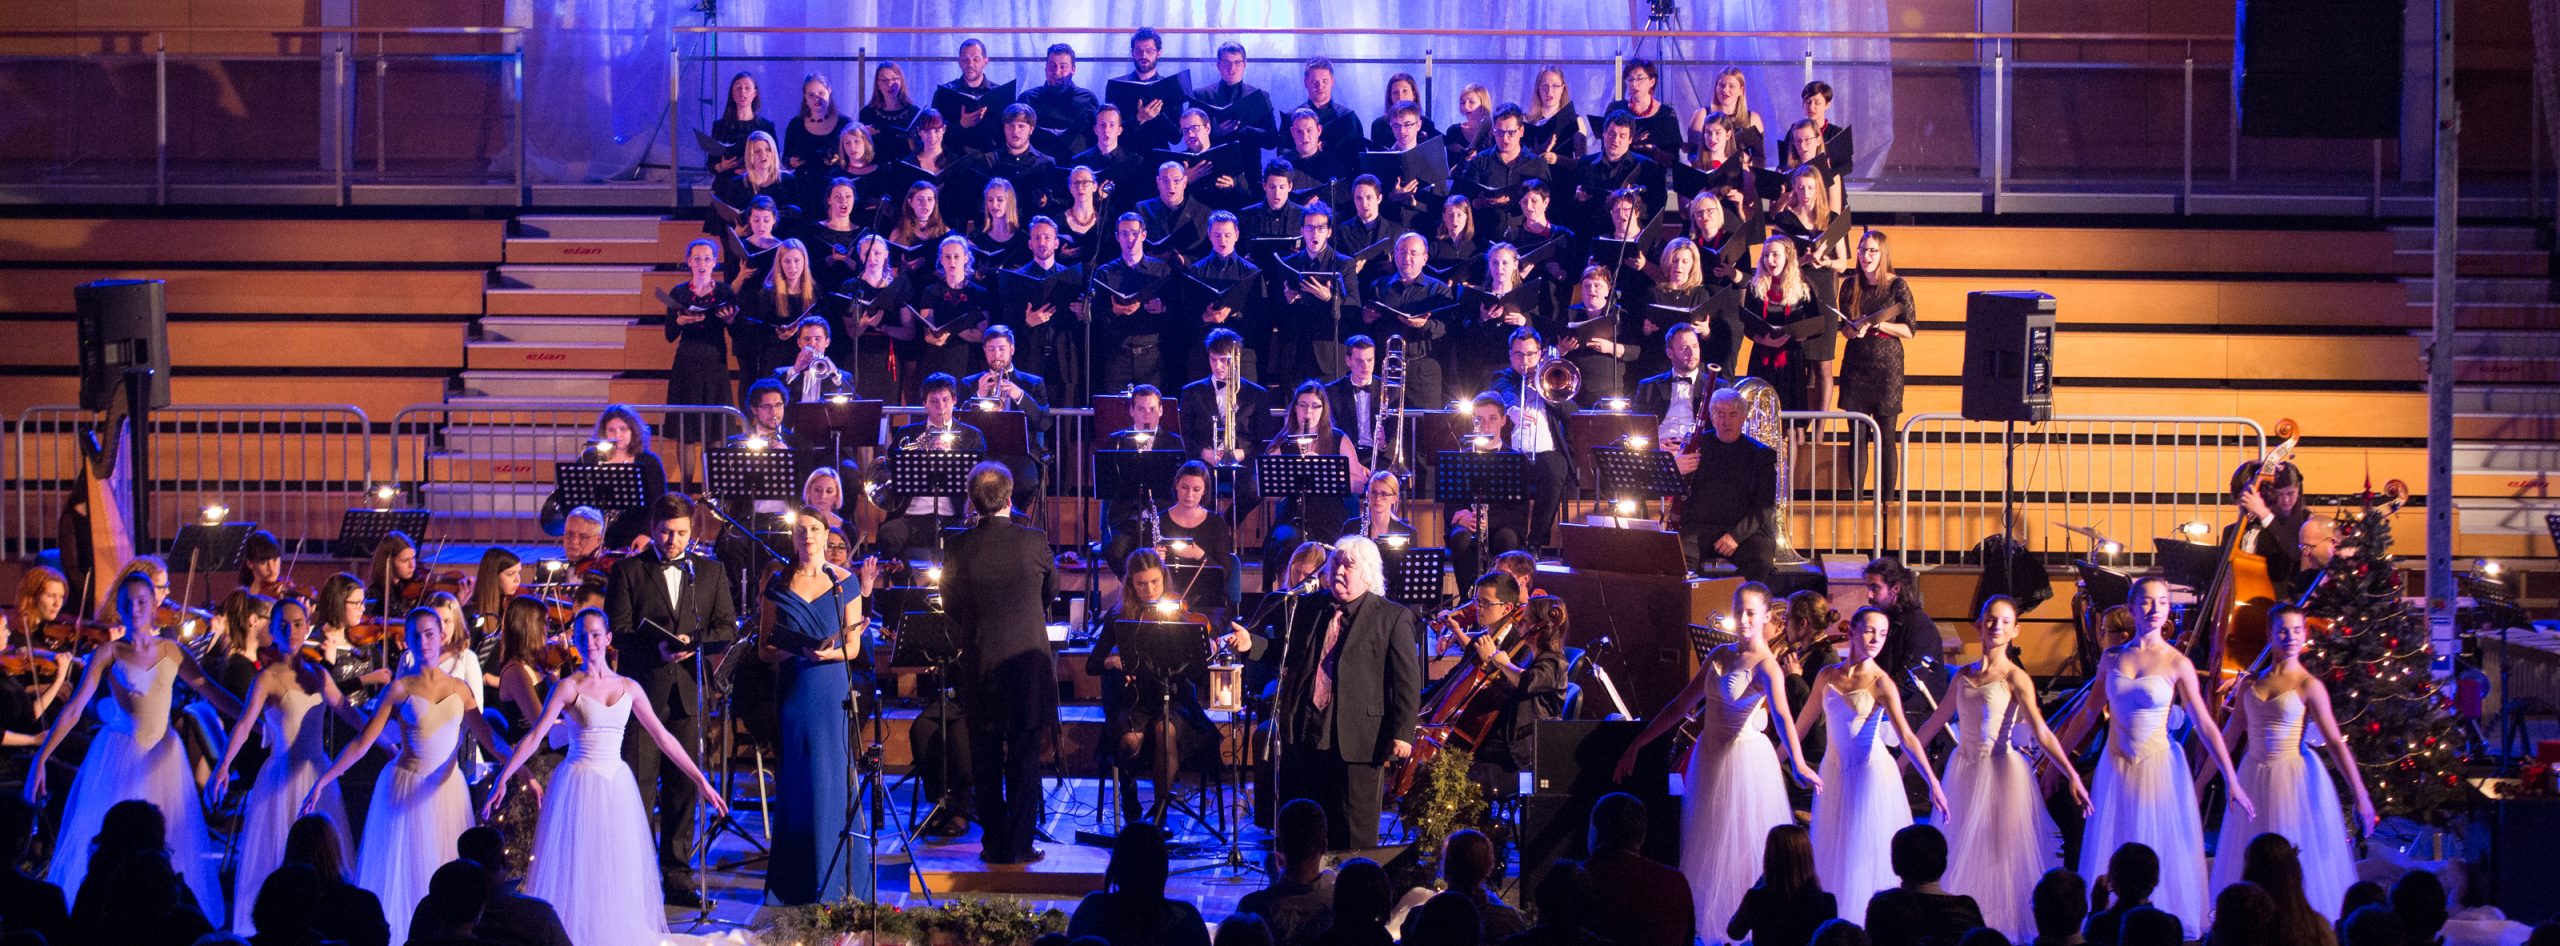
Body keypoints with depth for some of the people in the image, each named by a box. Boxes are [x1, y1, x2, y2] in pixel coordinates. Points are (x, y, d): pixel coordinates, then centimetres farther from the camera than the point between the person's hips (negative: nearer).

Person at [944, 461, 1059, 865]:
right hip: (1028, 661, -1)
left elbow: (951, 605, 2)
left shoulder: (960, 547, -7)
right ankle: (1020, 843, 4)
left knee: (985, 760, 9)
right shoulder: (1033, 541, -8)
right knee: (1024, 758, 5)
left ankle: (994, 843, 11)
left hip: (980, 664, 1)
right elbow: (1051, 587, 10)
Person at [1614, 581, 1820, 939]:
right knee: (1704, 845, 9)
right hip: (1708, 756, 7)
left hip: (1745, 758, -7)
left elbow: (1782, 714, -30)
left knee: (1741, 847, -3)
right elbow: (1681, 705, 12)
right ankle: (1708, 918, 16)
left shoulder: (1765, 665, -13)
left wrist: (1798, 764, -46)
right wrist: (1637, 745, 10)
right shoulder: (1719, 655, 8)